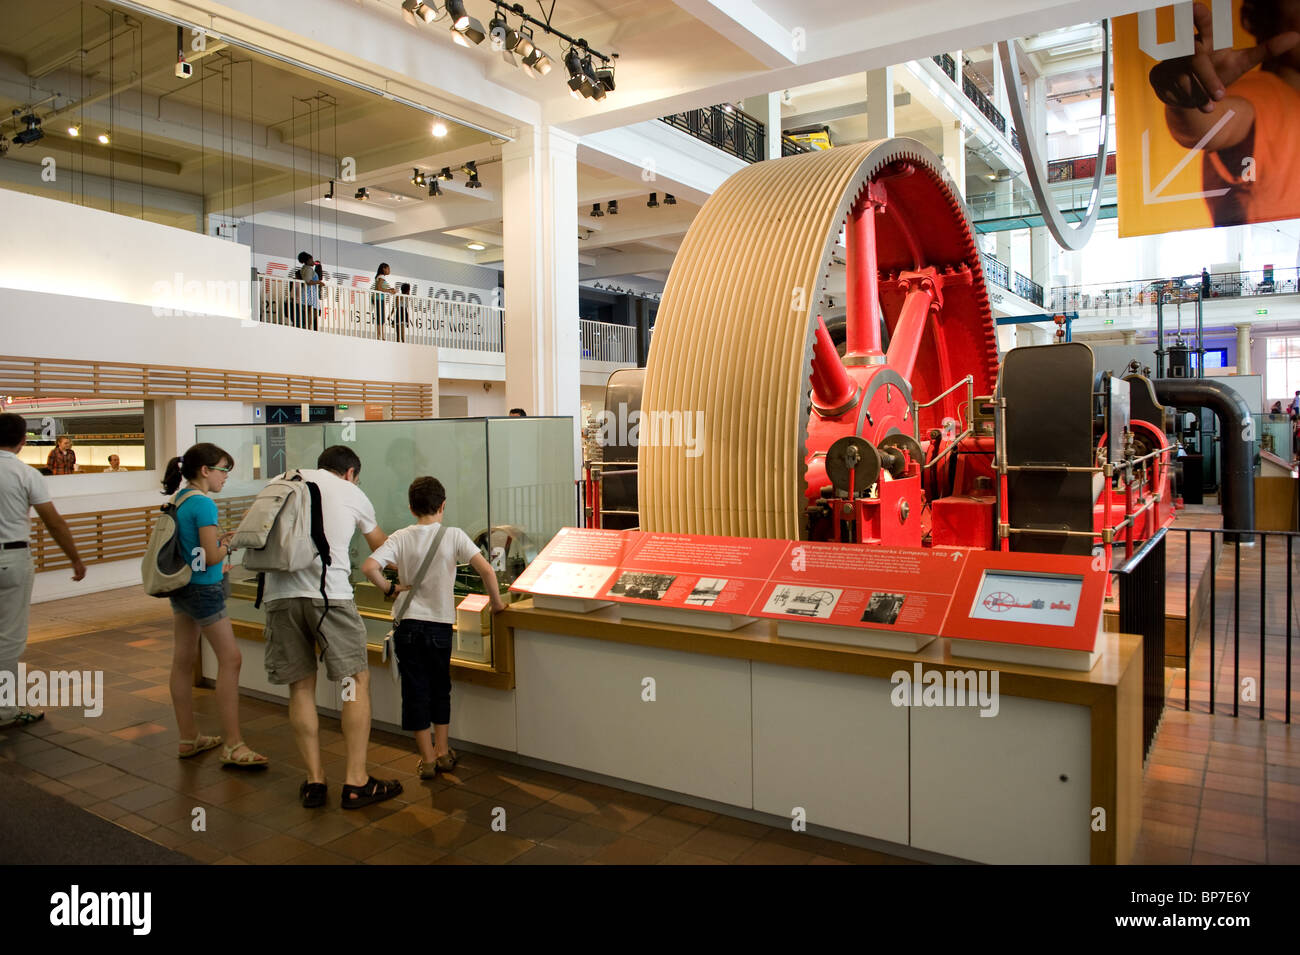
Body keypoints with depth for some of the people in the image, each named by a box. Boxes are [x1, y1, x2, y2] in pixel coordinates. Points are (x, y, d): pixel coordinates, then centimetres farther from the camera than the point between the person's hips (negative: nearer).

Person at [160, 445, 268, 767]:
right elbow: (212, 557, -20)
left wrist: (219, 541, 11)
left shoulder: (177, 499, 8)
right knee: (230, 659, -5)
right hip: (203, 589, -10)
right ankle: (233, 745, -2)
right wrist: (228, 544, -2)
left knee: (183, 661, 13)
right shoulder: (203, 503, -19)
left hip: (179, 588, 10)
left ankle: (188, 738, 25)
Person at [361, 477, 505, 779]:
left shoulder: (401, 538, -3)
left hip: (408, 623, 0)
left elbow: (369, 567, -16)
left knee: (415, 691, 9)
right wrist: (496, 602, -2)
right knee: (440, 688, 18)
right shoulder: (454, 536, -6)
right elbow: (486, 569, -15)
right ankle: (442, 751, 27)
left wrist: (389, 589, -1)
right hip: (440, 623, 0)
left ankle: (427, 758, 15)